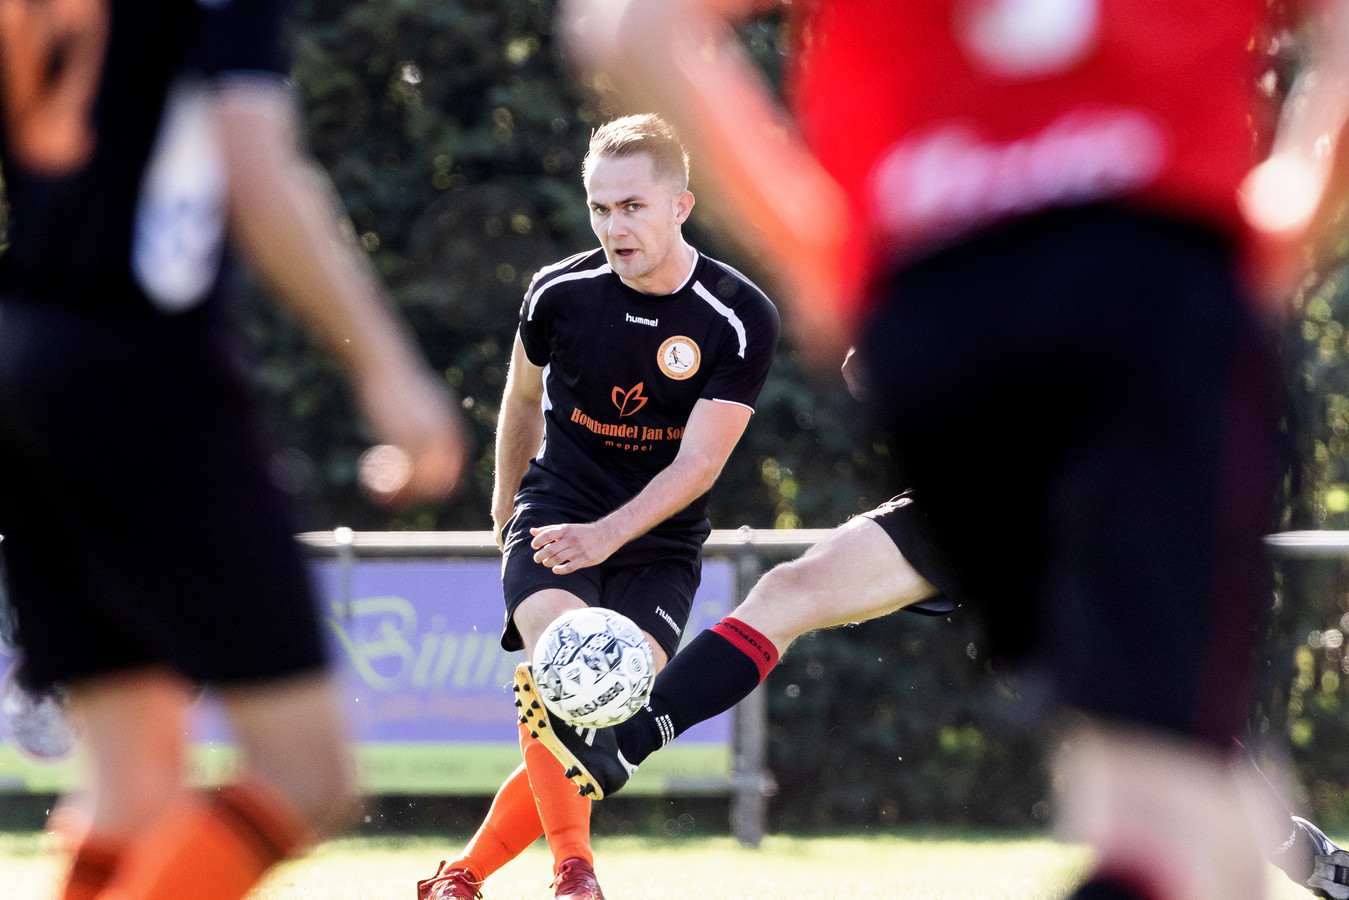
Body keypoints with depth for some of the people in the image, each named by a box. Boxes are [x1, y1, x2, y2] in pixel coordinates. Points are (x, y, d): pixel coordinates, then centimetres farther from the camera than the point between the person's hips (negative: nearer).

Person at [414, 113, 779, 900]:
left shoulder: (740, 320, -12)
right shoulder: (560, 294, -6)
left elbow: (698, 465, -15)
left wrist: (607, 535, -28)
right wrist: (507, 508, 25)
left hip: (660, 540, 0)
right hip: (557, 511, 0)